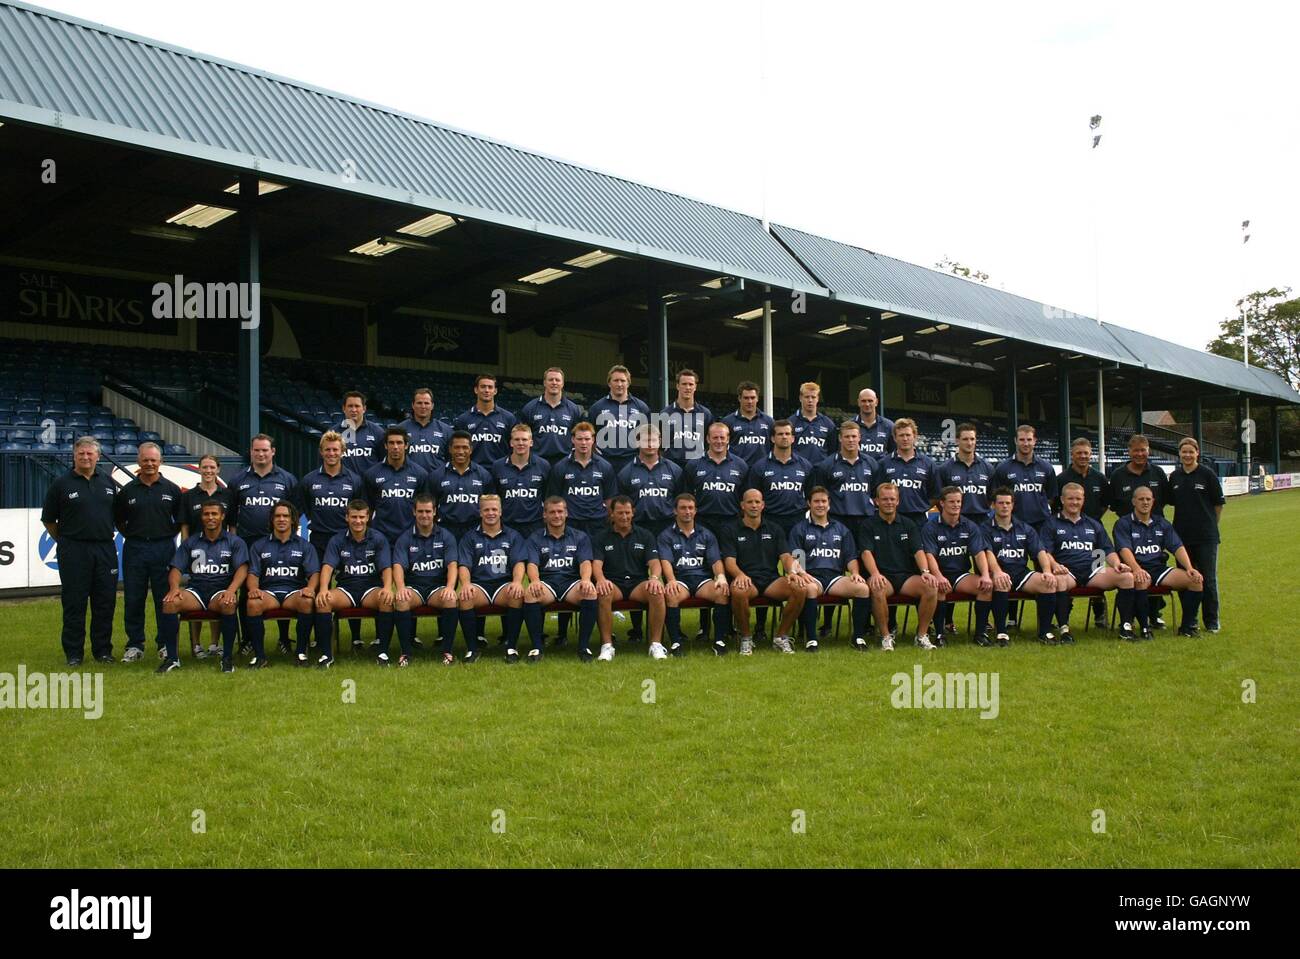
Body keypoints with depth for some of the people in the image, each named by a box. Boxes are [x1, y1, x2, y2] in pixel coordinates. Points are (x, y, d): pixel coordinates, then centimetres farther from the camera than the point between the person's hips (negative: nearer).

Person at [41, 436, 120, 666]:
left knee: (105, 602, 6)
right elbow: (49, 520, 5)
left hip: (105, 549, 3)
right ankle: (73, 653, 8)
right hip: (74, 551, -3)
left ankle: (103, 650, 15)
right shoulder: (62, 484, -1)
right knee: (74, 603, 1)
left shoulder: (108, 482, 9)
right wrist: (63, 541, 7)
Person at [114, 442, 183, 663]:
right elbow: (118, 520, 16)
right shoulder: (127, 491, 6)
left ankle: (166, 645, 10)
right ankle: (135, 646, 12)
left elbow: (181, 520, 12)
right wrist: (132, 536, 6)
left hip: (163, 549, -1)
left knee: (165, 599, 2)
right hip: (135, 549, 1)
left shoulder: (172, 490, 5)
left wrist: (168, 536, 3)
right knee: (133, 600, 3)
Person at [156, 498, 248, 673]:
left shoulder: (235, 542, 10)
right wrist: (174, 587, -12)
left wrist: (231, 590, -22)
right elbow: (176, 568, 11)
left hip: (221, 590, -2)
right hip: (195, 590, 3)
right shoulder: (190, 543, 17)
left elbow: (242, 568, -3)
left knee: (229, 604, -38)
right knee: (170, 602, -29)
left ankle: (228, 657, -25)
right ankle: (172, 657, -21)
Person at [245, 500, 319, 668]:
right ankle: (259, 655, -24)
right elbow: (253, 573, 9)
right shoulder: (259, 546, 18)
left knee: (308, 601, -36)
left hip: (295, 591, -1)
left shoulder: (305, 546, 16)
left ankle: (301, 652, -22)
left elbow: (314, 573, 6)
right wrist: (253, 589, -15)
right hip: (268, 591, 1)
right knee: (253, 603, -34)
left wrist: (310, 588, -18)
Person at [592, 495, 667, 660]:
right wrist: (601, 580, -27)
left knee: (657, 592, -32)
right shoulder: (601, 537, 11)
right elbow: (596, 564, -3)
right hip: (613, 584, -1)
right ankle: (607, 645, -29)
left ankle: (656, 644, -24)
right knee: (602, 593, -36)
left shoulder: (645, 535, 14)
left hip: (639, 583, 1)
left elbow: (654, 562, 3)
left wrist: (655, 578, -22)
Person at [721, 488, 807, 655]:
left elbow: (785, 555, 6)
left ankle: (781, 636, -7)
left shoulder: (774, 529, 17)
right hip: (746, 579, -3)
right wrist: (740, 575, -27)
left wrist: (792, 572, -17)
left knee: (800, 589, -27)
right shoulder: (730, 530, 8)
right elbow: (729, 561, -3)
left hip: (771, 579, 3)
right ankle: (746, 638, -14)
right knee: (738, 591, -40)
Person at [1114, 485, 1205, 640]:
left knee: (1196, 580, -16)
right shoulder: (1123, 524, 2)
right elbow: (1124, 550, -14)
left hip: (1159, 568, 5)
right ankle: (1144, 627, -27)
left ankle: (1187, 626, -6)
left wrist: (1189, 568, -10)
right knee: (1141, 580, -40)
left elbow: (1178, 547, 8)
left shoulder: (1162, 524, 18)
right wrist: (1136, 569, -33)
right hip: (1137, 569, -5)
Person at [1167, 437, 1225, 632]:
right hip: (1182, 535, 4)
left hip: (1206, 536, -4)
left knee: (1208, 579, 0)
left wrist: (1210, 524, 5)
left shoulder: (1207, 474, -5)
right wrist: (1186, 521, 11)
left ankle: (1212, 622, 9)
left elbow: (1218, 503, 0)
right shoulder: (1174, 477, 6)